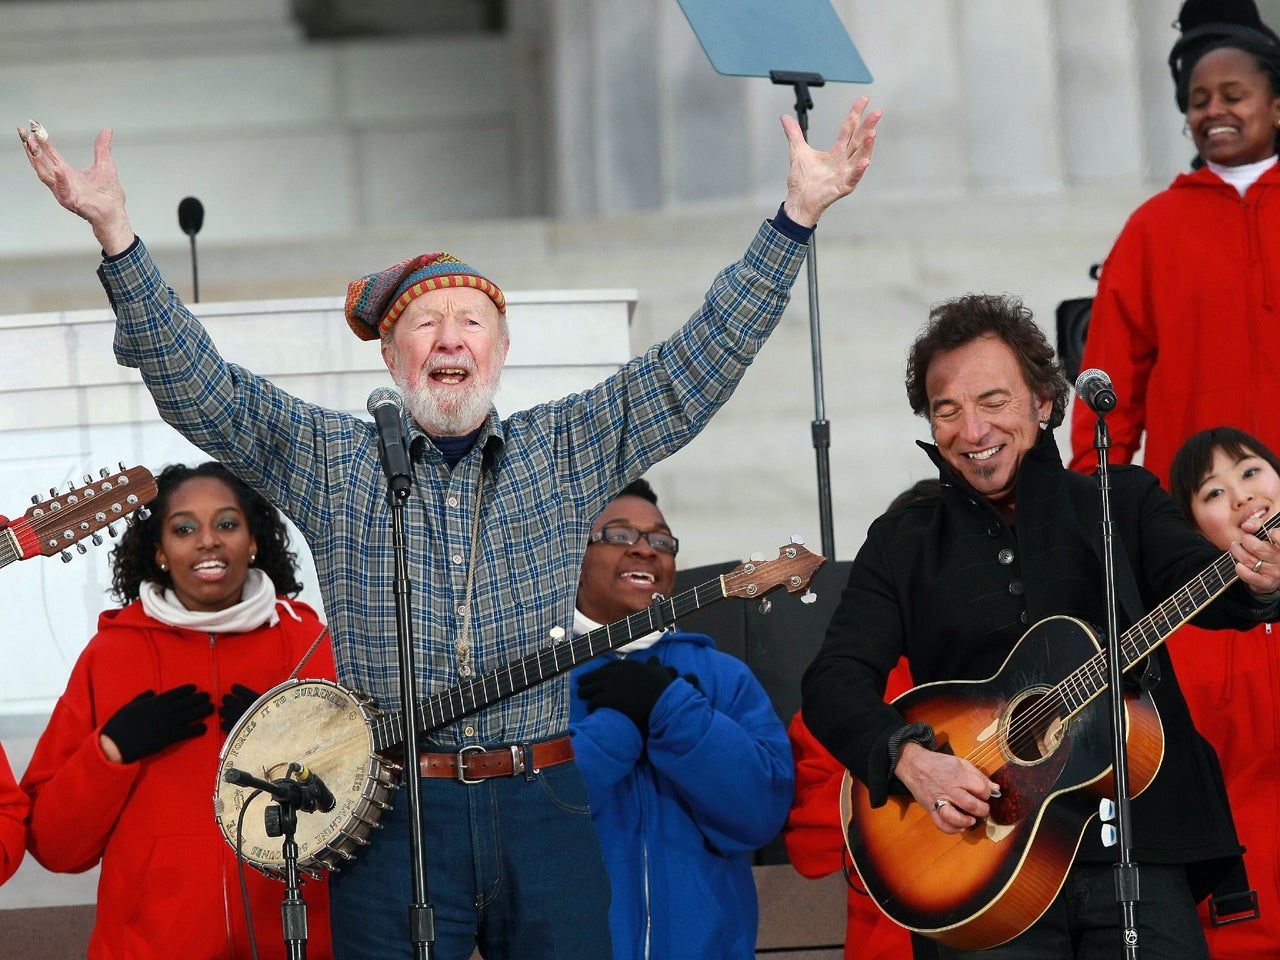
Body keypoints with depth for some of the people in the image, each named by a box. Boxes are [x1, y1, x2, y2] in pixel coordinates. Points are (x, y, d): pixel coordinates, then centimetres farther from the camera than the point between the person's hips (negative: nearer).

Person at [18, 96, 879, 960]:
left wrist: (799, 213, -1)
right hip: (391, 816, -1)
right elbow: (197, 384, 1)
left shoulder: (565, 453, 11)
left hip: (542, 806, 1)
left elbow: (703, 360, 7)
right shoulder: (332, 463, 8)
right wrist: (115, 232, -10)